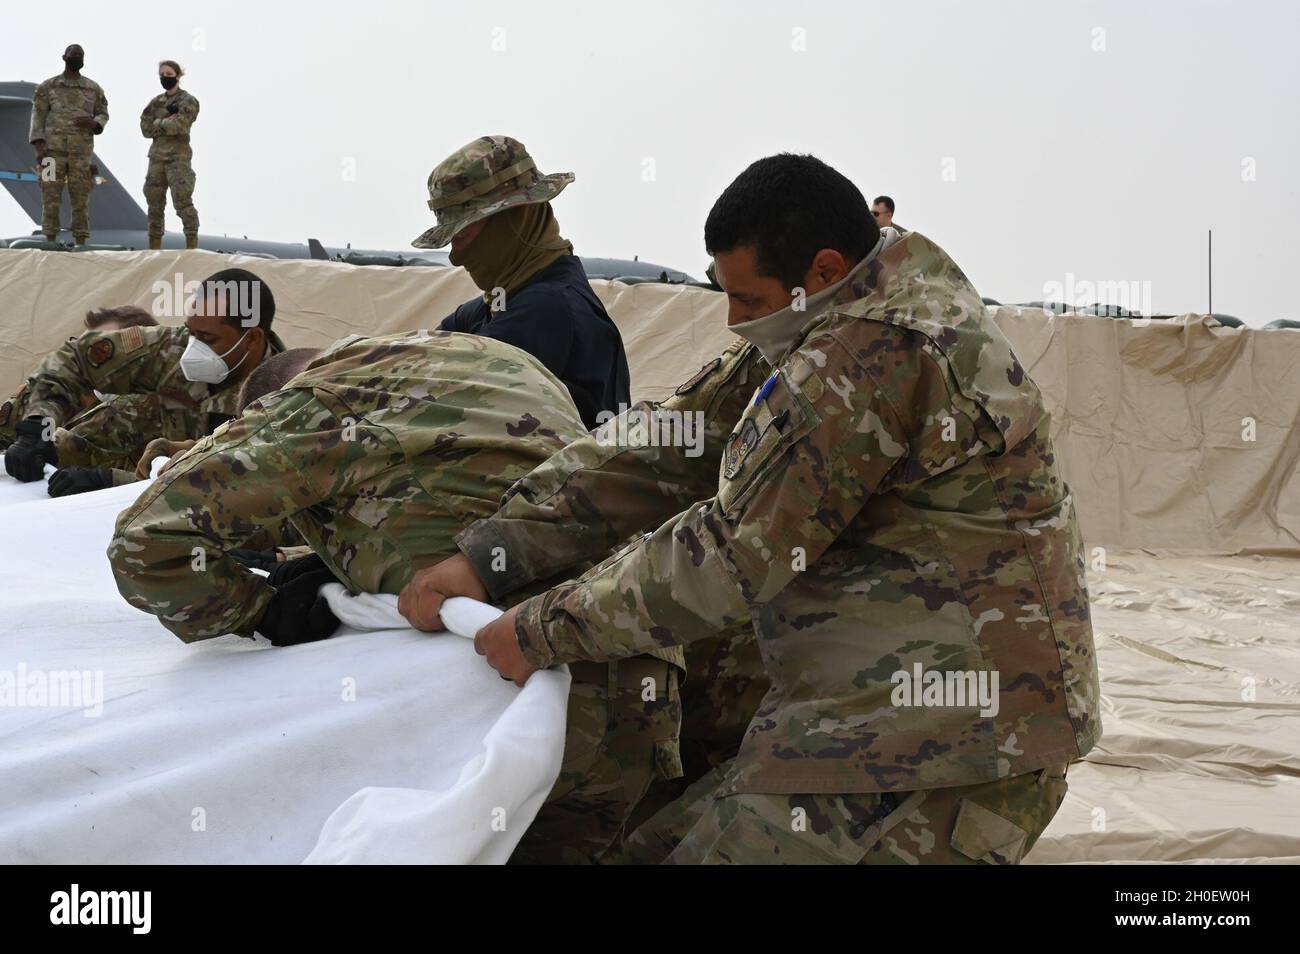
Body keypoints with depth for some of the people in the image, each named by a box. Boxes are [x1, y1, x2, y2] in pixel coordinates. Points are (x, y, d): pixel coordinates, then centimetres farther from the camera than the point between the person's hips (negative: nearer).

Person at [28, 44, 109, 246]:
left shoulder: (93, 88, 11)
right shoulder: (47, 87, 6)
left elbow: (103, 114, 16)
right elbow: (38, 116, 3)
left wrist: (94, 123, -9)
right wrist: (39, 146, -9)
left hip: (81, 151, 1)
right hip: (53, 150, -1)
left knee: (81, 199, 0)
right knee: (51, 197, -3)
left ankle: (81, 242, 3)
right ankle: (50, 241, 2)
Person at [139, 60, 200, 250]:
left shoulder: (188, 101, -2)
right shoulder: (156, 102, 14)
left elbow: (179, 125, -17)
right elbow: (145, 129, 3)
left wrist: (157, 124, -4)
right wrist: (167, 122, -9)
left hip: (178, 156, -6)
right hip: (157, 156, 6)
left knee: (182, 201, -13)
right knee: (154, 201, 6)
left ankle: (193, 245, -12)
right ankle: (154, 245, 11)